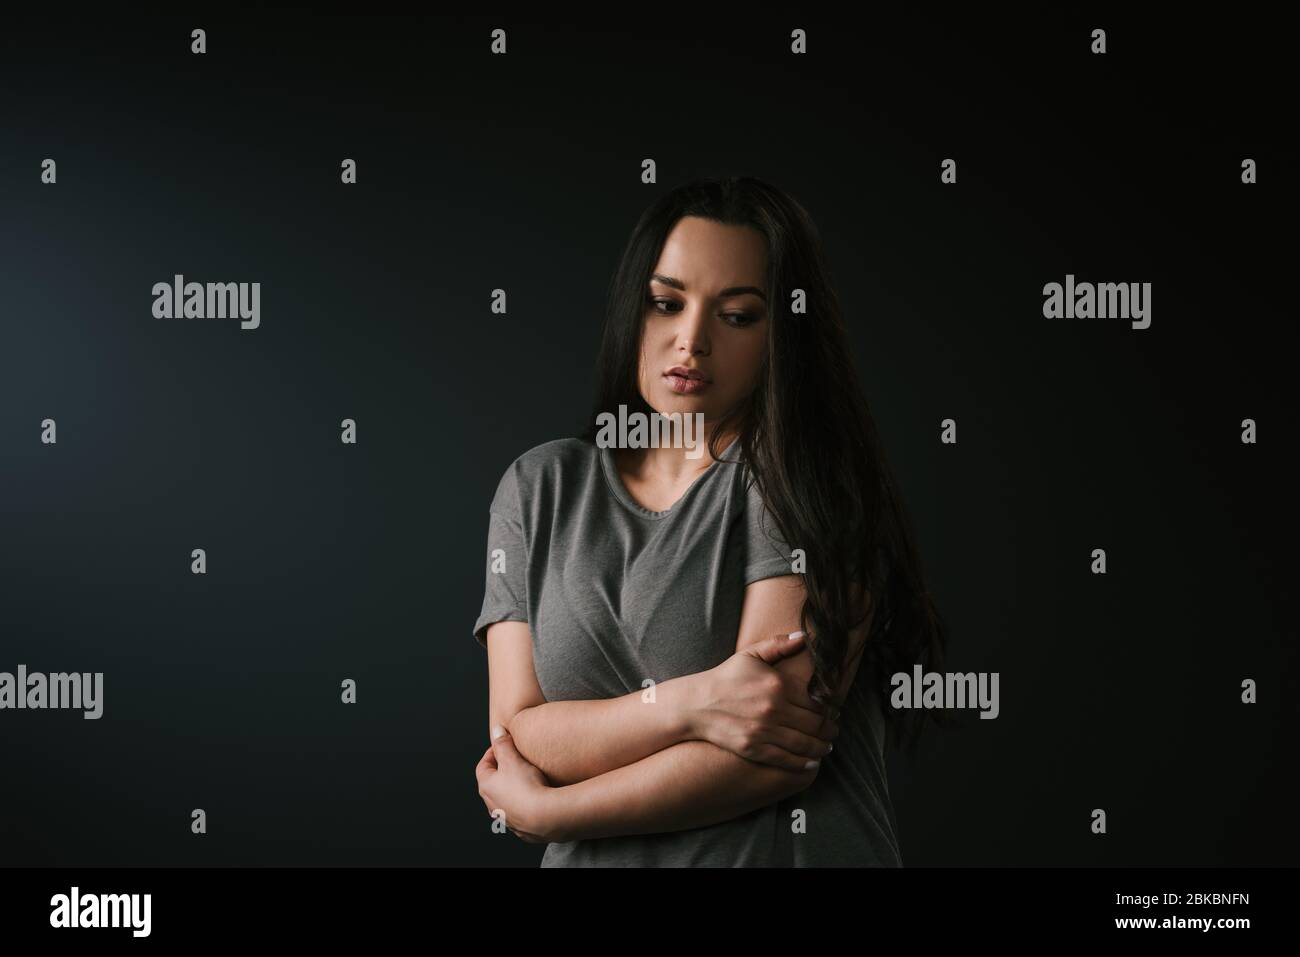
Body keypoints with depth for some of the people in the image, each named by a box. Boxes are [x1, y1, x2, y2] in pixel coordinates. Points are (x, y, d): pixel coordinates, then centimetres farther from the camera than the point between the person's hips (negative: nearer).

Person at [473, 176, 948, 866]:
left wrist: (540, 809, -11)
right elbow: (516, 739, -6)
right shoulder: (540, 487, 1)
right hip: (588, 861, 3)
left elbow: (773, 756, -18)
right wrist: (688, 704, -21)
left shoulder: (810, 485, -11)